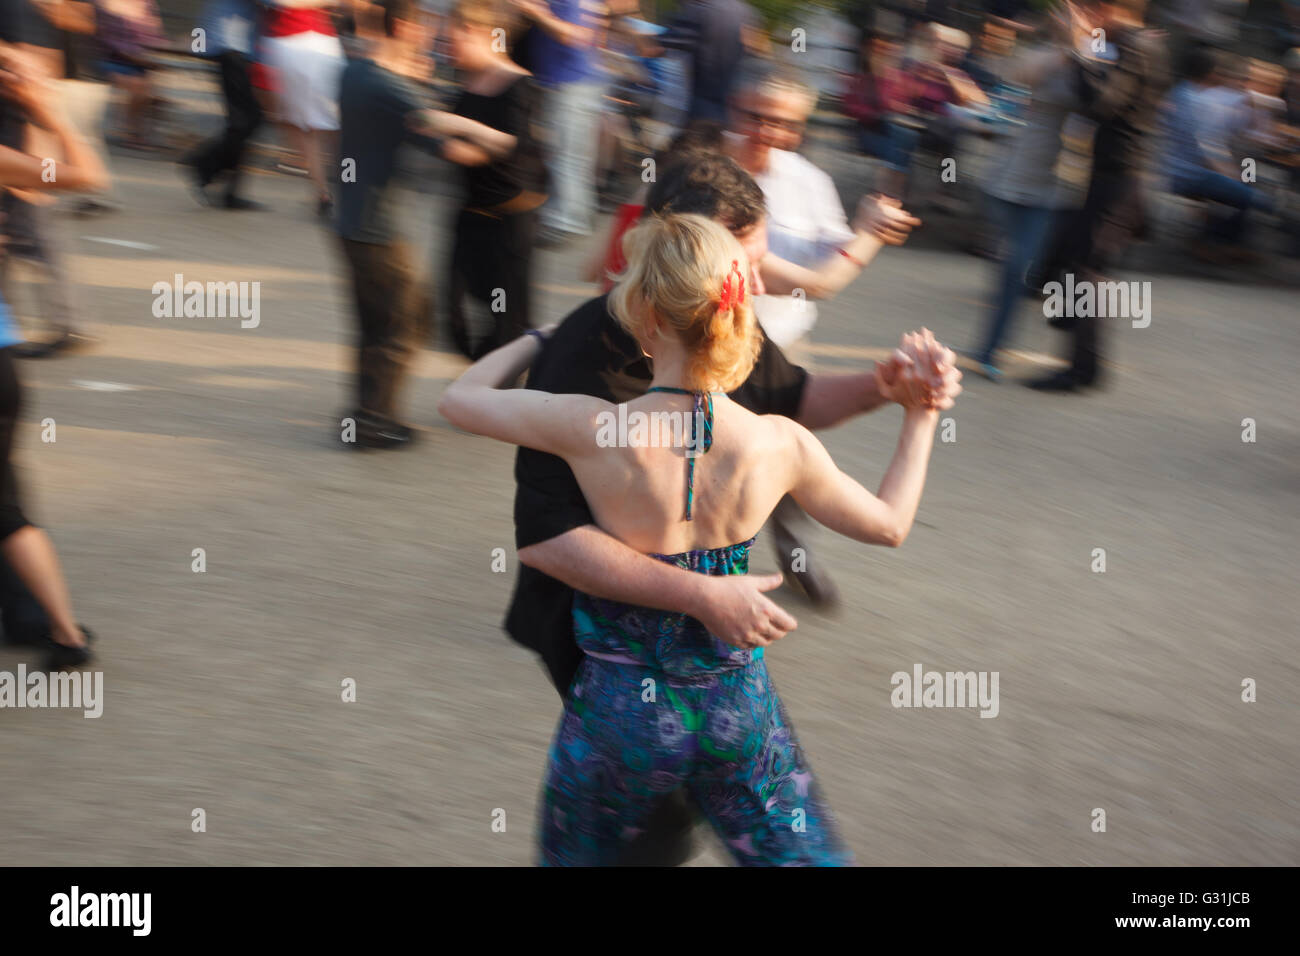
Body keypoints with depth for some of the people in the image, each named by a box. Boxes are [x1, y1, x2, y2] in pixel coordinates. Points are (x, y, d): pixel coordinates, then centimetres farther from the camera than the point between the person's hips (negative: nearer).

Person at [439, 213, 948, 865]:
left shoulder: (593, 433, -22)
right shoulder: (781, 445, -15)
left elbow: (458, 398, -4)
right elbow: (890, 524, 4)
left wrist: (537, 340, 14)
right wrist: (921, 417, 16)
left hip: (618, 712, -1)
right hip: (738, 710, 2)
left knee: (572, 856, 23)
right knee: (806, 854, 18)